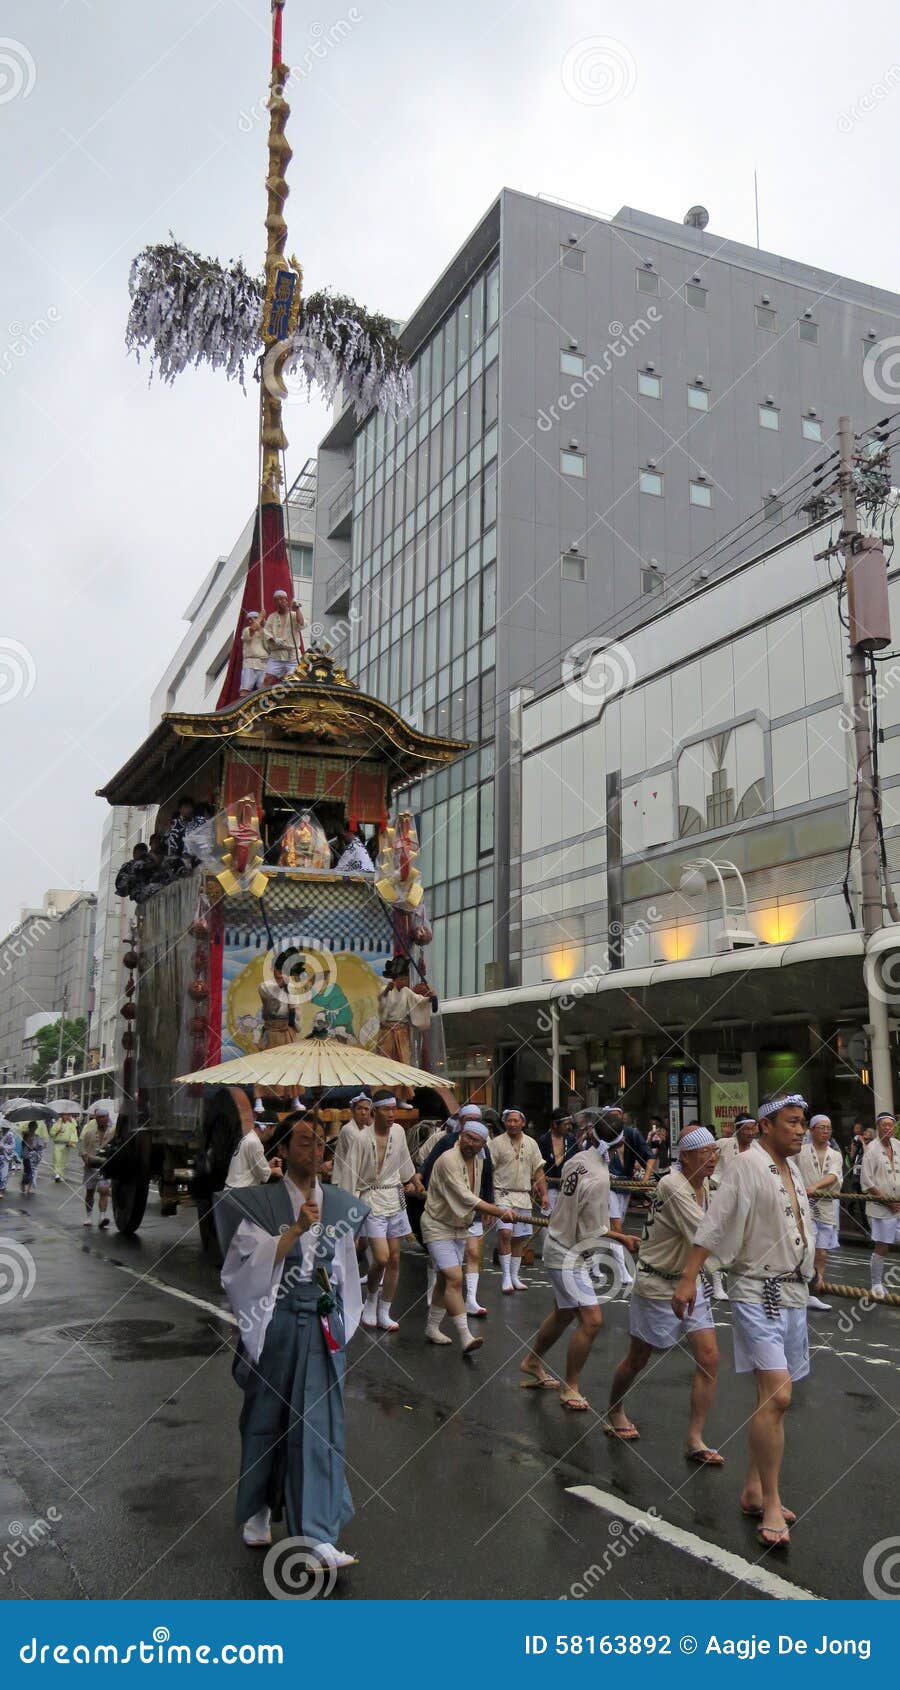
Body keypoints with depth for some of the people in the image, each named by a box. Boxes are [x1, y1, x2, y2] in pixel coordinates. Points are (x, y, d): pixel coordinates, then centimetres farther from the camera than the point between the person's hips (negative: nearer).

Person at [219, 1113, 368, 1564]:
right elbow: (255, 1262, -13)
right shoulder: (257, 1202, -4)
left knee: (320, 1423, -2)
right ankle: (257, 1510, 33)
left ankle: (317, 1535, 1)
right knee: (266, 1417, 11)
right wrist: (296, 1229, -25)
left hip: (323, 1324, 2)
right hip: (275, 1323, -2)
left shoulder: (341, 1204, 6)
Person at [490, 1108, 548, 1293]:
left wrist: (544, 1194, 6)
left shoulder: (531, 1143, 8)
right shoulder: (497, 1142, -4)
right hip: (503, 1194, -5)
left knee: (520, 1237, 8)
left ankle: (514, 1276, 21)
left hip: (524, 1196, 5)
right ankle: (506, 1277, -10)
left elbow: (538, 1171, 12)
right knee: (505, 1232, -18)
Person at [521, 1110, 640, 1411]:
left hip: (560, 1247, 9)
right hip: (569, 1256, -9)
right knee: (591, 1321, -8)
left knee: (563, 1313, 24)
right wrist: (623, 1239, -5)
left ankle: (533, 1362, 42)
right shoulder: (598, 1179, -28)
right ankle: (570, 1388, 4)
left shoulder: (577, 1159, -6)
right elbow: (595, 1233, -21)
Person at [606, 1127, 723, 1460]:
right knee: (638, 1360, 11)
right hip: (657, 1285, -7)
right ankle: (614, 1411, 39)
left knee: (709, 1358, -4)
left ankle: (694, 1439, 5)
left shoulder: (704, 1185, 2)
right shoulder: (673, 1186, -25)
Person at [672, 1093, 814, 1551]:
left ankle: (754, 1488, 24)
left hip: (793, 1293, 8)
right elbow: (713, 1224, -20)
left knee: (774, 1398, 13)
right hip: (759, 1292, -8)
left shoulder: (792, 1168, 11)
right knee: (776, 1395, -15)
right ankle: (771, 1505, -5)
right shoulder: (749, 1166, -14)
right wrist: (688, 1278, -25)